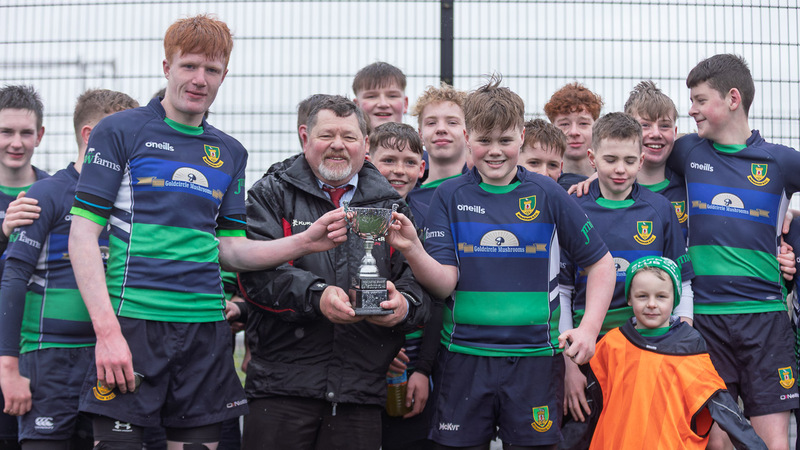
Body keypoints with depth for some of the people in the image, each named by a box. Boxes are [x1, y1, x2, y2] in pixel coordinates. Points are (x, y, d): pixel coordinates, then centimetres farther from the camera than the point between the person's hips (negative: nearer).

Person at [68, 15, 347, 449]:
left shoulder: (230, 152, 15)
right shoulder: (119, 132, 1)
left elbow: (230, 250, 13)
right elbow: (82, 237, -5)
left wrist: (304, 242, -3)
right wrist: (107, 330, -15)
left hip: (206, 328, 4)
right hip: (133, 320, -4)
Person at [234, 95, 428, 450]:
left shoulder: (390, 205, 16)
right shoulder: (272, 194, 7)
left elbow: (417, 277, 9)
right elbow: (256, 271, -6)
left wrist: (404, 304, -14)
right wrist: (315, 295, -21)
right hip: (282, 378, -2)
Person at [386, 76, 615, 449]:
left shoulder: (547, 195, 0)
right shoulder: (450, 196, 1)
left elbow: (600, 263, 7)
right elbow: (443, 284, -6)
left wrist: (589, 328, -4)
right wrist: (412, 251, -25)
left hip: (534, 358, 0)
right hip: (463, 359, 0)